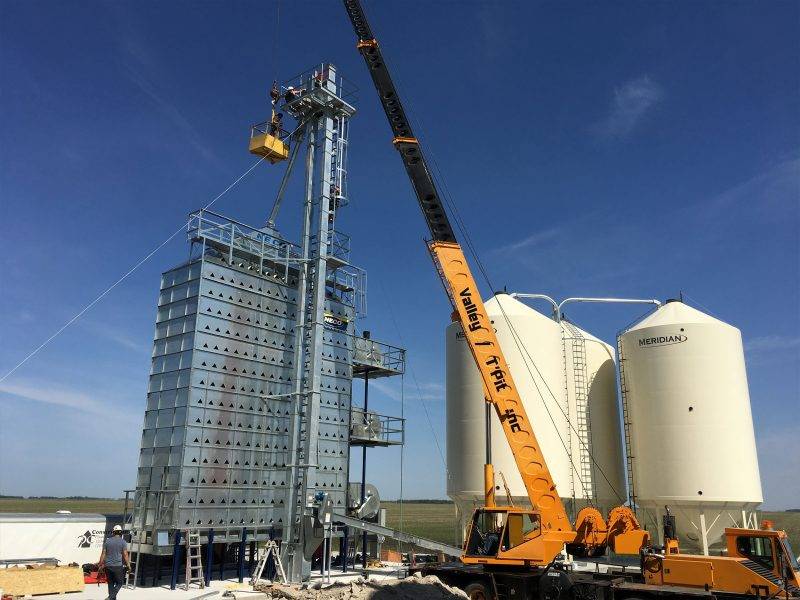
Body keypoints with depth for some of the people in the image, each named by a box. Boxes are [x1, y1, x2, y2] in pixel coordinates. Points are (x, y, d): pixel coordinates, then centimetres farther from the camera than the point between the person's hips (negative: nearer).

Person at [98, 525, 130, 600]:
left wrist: (101, 564, 12)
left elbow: (103, 554, 5)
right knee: (120, 583, 6)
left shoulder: (107, 541, 6)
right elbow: (125, 554, -6)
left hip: (108, 565, 4)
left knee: (110, 583, 15)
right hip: (118, 566, -4)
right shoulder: (123, 542, -4)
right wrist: (128, 565, 1)